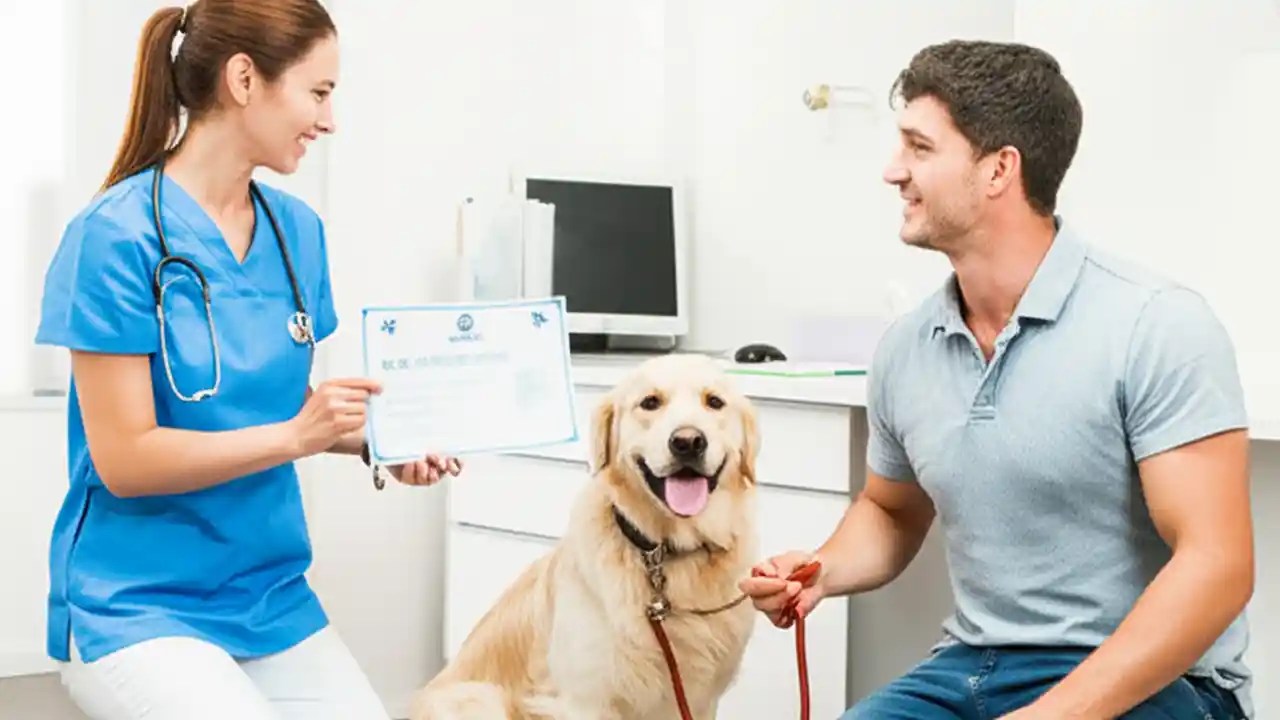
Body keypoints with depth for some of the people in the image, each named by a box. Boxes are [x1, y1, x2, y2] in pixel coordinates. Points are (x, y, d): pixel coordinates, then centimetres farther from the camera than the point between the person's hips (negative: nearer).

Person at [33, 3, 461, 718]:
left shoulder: (298, 230, 4)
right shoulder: (118, 236, -15)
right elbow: (124, 459, -17)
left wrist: (373, 438, -4)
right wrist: (296, 435, -23)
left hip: (273, 598, 6)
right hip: (137, 606, -6)